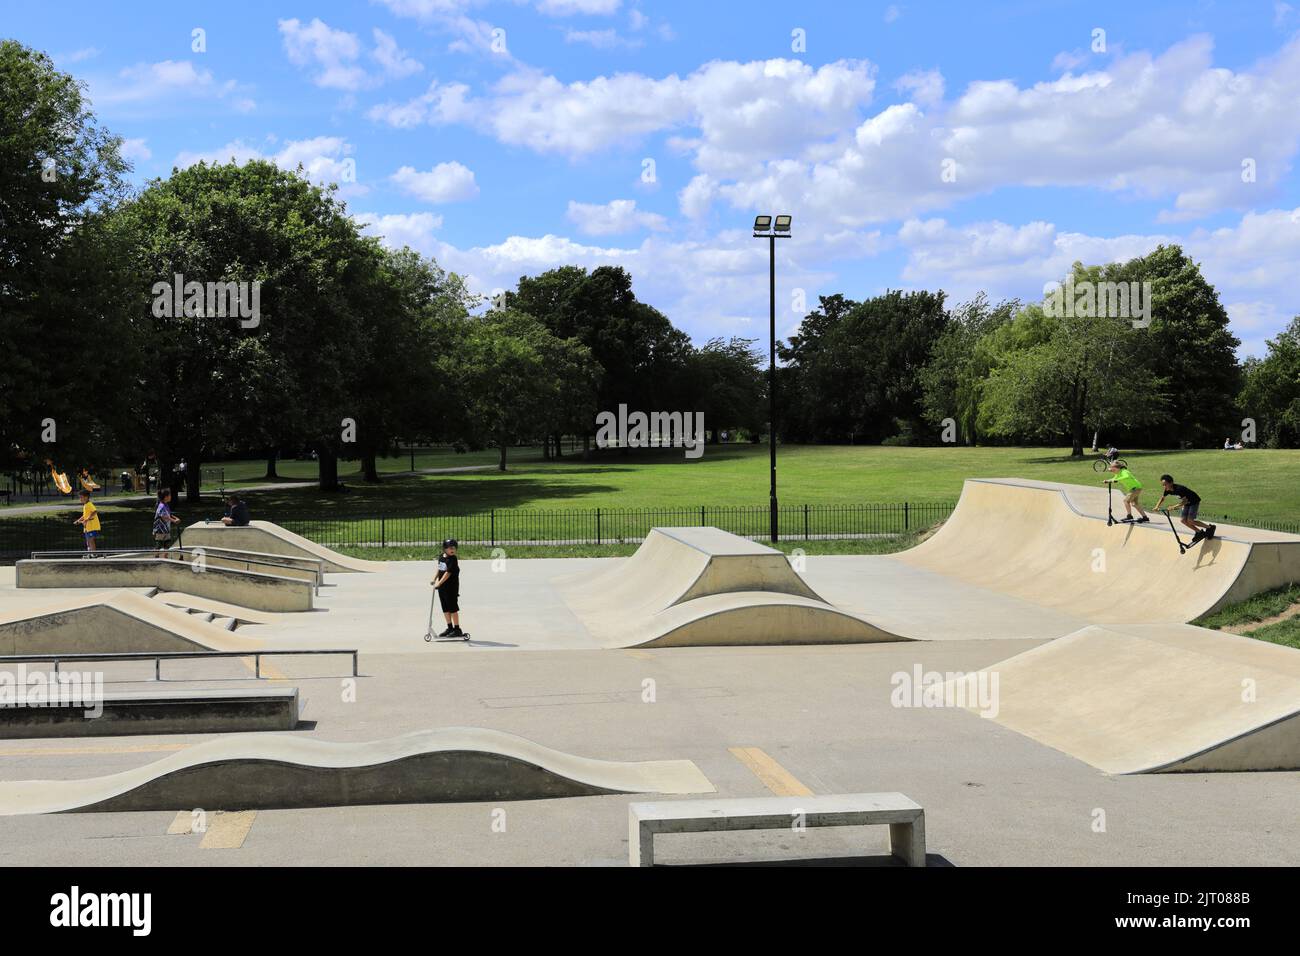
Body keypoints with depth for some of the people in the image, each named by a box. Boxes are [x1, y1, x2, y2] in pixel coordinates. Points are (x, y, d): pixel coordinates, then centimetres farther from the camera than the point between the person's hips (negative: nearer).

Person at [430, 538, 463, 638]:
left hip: (451, 587, -8)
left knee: (453, 608, -4)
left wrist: (439, 583, -25)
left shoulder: (452, 560, -14)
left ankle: (457, 629, 3)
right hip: (442, 588, 8)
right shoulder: (441, 557, 8)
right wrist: (434, 579, 16)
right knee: (446, 609, 13)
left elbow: (448, 573, -21)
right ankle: (450, 628, 23)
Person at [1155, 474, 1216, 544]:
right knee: (1183, 520, -4)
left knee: (1190, 521, -14)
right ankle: (1199, 532, 12)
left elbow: (1185, 501, -38)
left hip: (1194, 501, -8)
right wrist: (1157, 507, -11)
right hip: (1187, 503, 8)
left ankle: (1210, 527, 1)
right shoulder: (1168, 490, -11)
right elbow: (1162, 498, 5)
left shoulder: (1179, 489, -34)